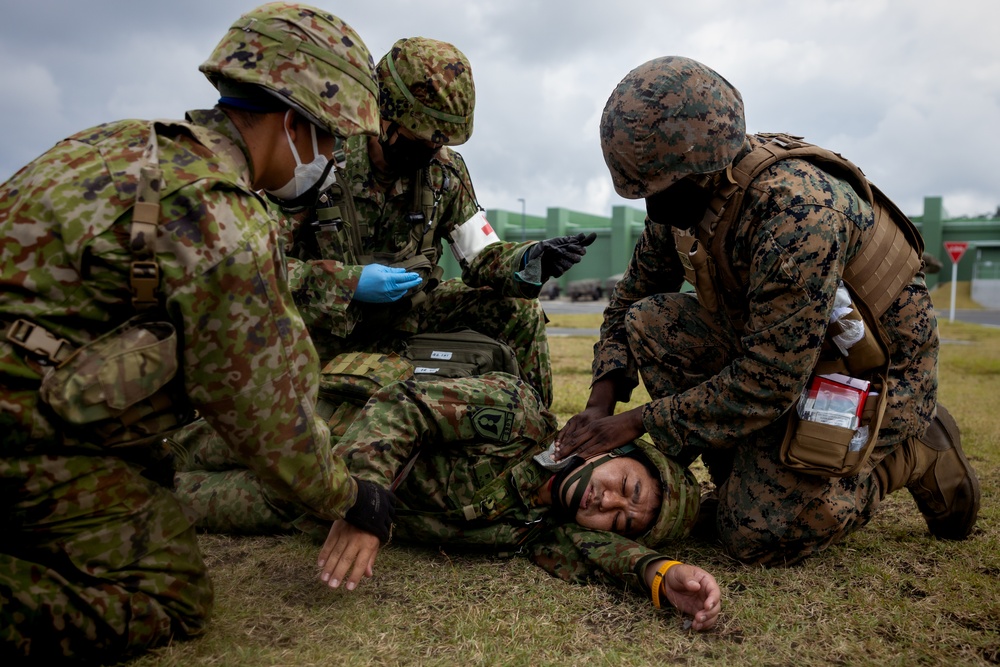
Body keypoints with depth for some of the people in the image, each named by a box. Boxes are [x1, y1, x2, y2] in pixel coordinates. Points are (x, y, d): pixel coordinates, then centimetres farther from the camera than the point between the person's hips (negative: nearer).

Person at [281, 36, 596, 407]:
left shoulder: (445, 170, -1)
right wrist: (347, 283, -30)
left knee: (517, 313, -9)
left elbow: (481, 256, 2)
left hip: (410, 315, 4)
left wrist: (529, 261, -20)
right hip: (327, 328, -3)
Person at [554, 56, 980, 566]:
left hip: (871, 374, -7)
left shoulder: (800, 213, -35)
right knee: (650, 322, -10)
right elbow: (631, 297, 3)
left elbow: (768, 385, -33)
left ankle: (914, 455, 9)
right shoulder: (684, 194, -9)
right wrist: (602, 402, -11)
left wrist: (638, 421, -26)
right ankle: (744, 475, 3)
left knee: (756, 534, -13)